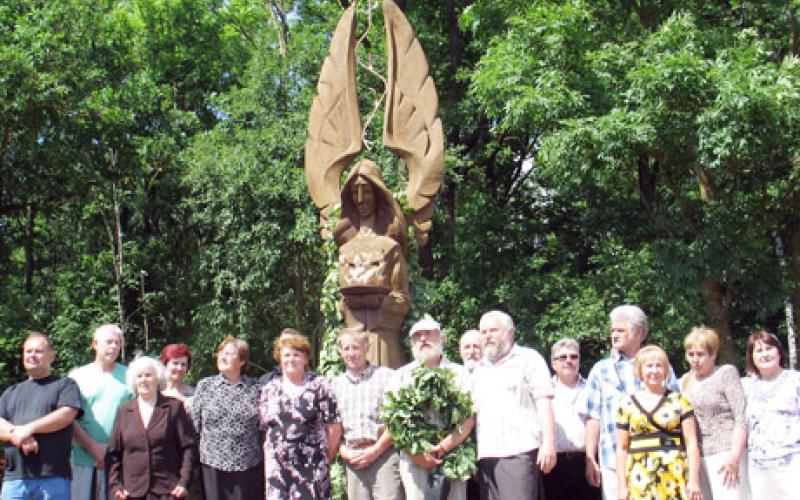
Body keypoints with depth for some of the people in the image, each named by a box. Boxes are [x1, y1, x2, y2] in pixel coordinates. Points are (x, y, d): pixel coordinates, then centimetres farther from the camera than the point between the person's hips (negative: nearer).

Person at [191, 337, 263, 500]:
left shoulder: (255, 388, 4)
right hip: (213, 466, 0)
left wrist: (265, 463, 6)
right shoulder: (204, 386, 6)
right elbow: (194, 425, 7)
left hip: (249, 467, 0)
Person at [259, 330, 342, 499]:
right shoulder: (270, 389, 12)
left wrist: (325, 460, 2)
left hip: (311, 469, -3)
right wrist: (267, 464, 7)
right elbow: (265, 430, 14)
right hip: (277, 468, 3)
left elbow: (334, 428, 0)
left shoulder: (319, 386, 1)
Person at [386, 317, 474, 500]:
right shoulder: (401, 376, 15)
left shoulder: (459, 373, 13)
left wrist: (443, 448, -12)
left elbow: (470, 417, 1)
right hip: (414, 456, 0)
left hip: (452, 454, 0)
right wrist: (415, 453, -9)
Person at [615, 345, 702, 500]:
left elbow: (691, 443, 3)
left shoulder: (679, 401, 7)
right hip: (640, 480, 1)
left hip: (675, 476, -1)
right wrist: (622, 486, 5)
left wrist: (694, 480, -5)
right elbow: (622, 448, 10)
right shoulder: (627, 404, 10)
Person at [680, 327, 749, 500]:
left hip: (725, 454, -5)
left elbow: (741, 419, -6)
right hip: (696, 457, 5)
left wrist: (734, 457, -14)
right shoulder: (685, 381, 16)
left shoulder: (726, 373, 0)